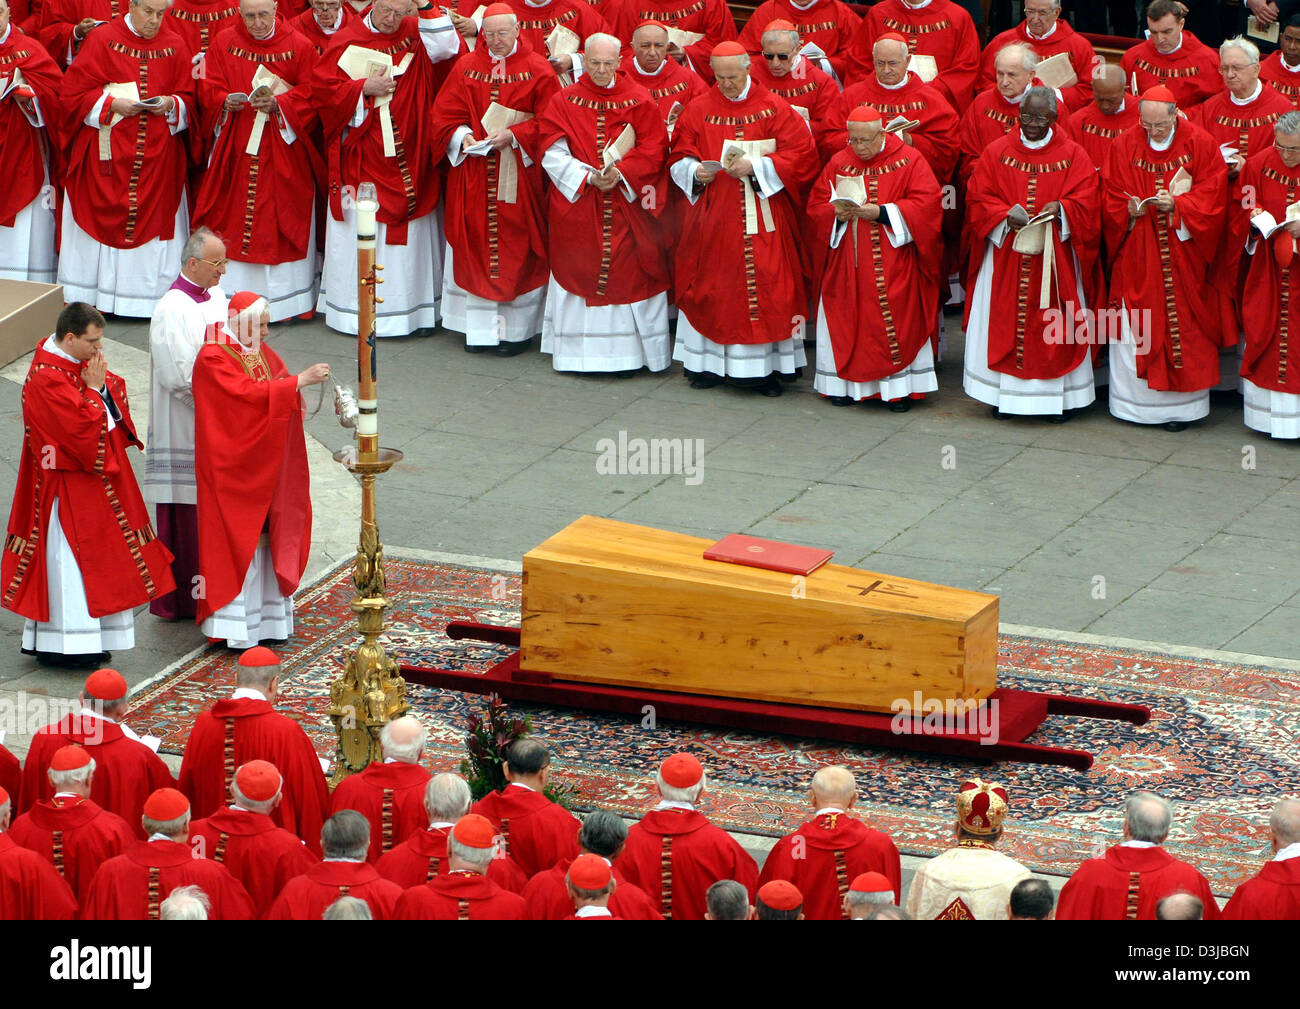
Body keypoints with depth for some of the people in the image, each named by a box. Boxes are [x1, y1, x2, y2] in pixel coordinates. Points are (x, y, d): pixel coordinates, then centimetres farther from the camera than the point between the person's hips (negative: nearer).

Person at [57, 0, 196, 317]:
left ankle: (153, 298, 4)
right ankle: (89, 299, 4)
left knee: (156, 218, 0)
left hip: (160, 157, 2)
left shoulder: (174, 46, 6)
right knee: (104, 216, -1)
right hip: (107, 154, -2)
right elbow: (75, 94, -3)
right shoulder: (101, 40, -1)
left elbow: (188, 100, 9)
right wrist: (113, 104, -16)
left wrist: (170, 104, -12)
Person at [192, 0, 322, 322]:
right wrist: (226, 102, -19)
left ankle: (283, 301, 5)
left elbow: (310, 93, -4)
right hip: (234, 154, 1)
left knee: (279, 221, -1)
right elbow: (208, 90, 2)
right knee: (231, 220, 1)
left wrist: (279, 104, -20)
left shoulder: (299, 47, 0)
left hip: (283, 157, -1)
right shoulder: (223, 44, 4)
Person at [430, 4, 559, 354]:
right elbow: (445, 116, 5)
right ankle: (480, 327, 10)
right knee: (474, 245, 2)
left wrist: (513, 135, -16)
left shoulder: (537, 70, -1)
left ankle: (516, 328, 6)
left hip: (519, 176, -2)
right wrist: (464, 137, -14)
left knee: (517, 249, -1)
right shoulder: (466, 68, 6)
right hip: (473, 174, 2)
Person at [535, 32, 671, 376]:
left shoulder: (639, 101, 1)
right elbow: (553, 154, -3)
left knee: (627, 279, -2)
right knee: (578, 276, 2)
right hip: (577, 205, 1)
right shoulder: (564, 102, 2)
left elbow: (653, 151, -2)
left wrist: (620, 173, -17)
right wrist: (588, 176, -16)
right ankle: (579, 350, 10)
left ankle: (627, 353, 4)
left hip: (627, 203, -1)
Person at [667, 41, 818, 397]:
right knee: (711, 287, 2)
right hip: (713, 218, 2)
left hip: (762, 217, -2)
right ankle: (706, 363, 11)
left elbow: (802, 155, -5)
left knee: (766, 286, -4)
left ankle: (768, 368, 1)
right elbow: (679, 159, 8)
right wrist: (696, 171, -14)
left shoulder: (773, 109, 0)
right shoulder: (699, 111, 6)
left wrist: (757, 166, -16)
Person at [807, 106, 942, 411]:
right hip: (847, 265, 3)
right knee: (847, 323, 1)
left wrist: (882, 212, -19)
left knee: (898, 323, -4)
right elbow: (815, 206, 9)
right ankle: (846, 383, 11)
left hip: (893, 267, -3)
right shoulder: (838, 164, 8)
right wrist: (836, 214, -14)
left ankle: (900, 388, 3)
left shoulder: (909, 162, -2)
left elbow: (927, 204, -10)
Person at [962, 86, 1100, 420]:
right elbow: (978, 201, 1)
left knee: (1053, 327, -1)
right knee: (1003, 323, 1)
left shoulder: (1073, 156, 3)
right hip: (1005, 259, 1)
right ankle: (1002, 395, 9)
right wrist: (1006, 215, -17)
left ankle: (1056, 397, 6)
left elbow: (1086, 205, -3)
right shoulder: (996, 152, 5)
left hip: (1054, 261, -1)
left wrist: (1059, 210, -22)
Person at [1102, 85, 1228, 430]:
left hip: (1182, 254, -1)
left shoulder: (1199, 145, -3)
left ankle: (1180, 405, 7)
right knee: (1135, 324, 0)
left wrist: (1177, 205, -19)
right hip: (1137, 256, 1)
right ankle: (1137, 402, 9)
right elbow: (1111, 198, 3)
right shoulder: (1125, 146, 1)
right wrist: (1128, 210, -18)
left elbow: (1212, 194, -5)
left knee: (1183, 325, 0)